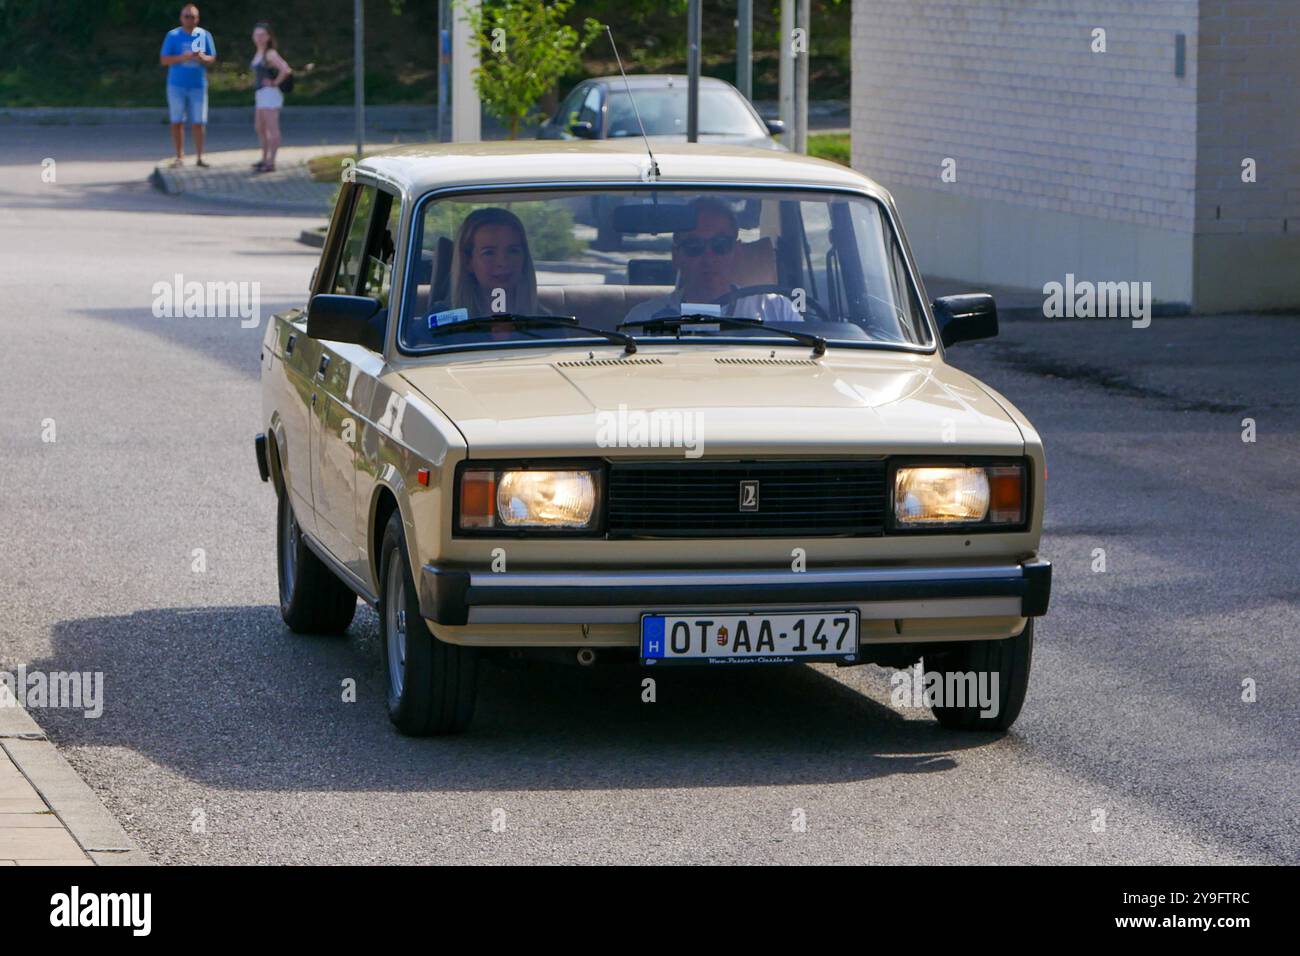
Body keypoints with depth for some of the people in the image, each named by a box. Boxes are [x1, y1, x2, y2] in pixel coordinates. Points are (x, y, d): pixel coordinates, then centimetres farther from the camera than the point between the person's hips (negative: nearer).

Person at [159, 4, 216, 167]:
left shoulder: (205, 35, 7)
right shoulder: (173, 36, 3)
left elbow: (212, 59, 9)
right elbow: (164, 60, 0)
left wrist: (202, 57, -14)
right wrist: (183, 57, -15)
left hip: (198, 85, 0)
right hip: (177, 85, 0)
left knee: (198, 122, -4)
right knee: (177, 122, 1)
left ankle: (199, 157, 1)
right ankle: (179, 156, 8)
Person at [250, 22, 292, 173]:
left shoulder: (270, 54, -14)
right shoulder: (259, 53, 14)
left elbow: (285, 70, -27)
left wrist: (275, 82, -16)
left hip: (270, 93, -10)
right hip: (261, 94, 10)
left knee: (272, 129, -7)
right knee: (259, 128, 17)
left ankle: (271, 162, -6)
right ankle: (265, 159, 28)